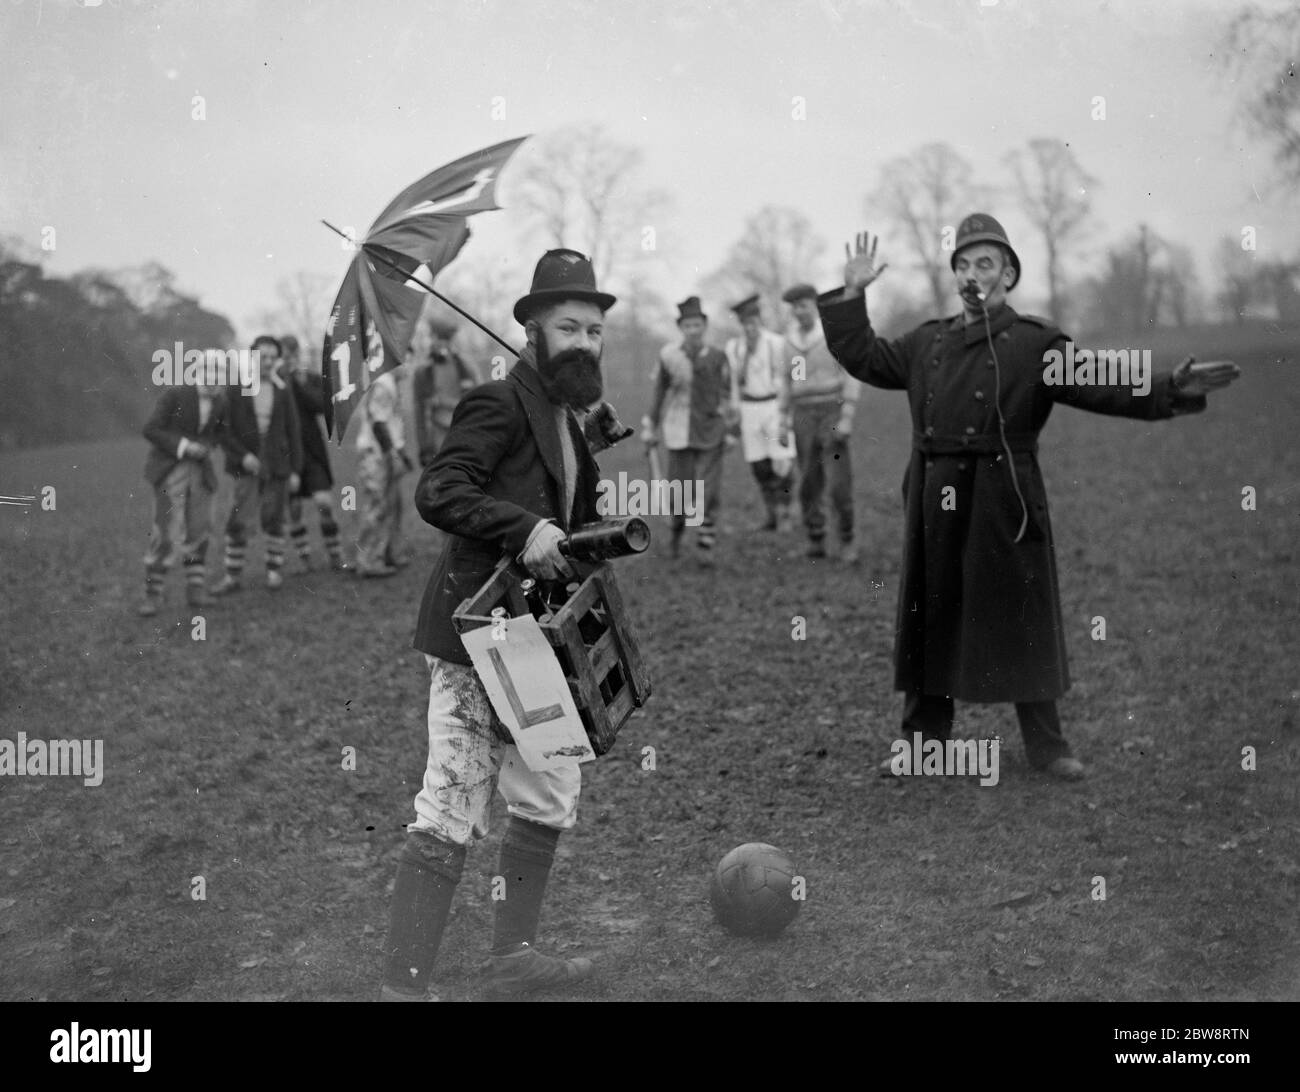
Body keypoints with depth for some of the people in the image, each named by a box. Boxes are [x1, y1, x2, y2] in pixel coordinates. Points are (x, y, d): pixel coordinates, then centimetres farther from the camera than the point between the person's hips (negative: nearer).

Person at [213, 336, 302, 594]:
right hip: (247, 465, -2)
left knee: (273, 519, 6)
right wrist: (243, 455, -14)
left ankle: (274, 569, 20)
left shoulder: (281, 390, 2)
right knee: (237, 519, -8)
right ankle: (233, 576, 0)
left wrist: (295, 470, 3)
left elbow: (293, 430, 6)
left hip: (277, 465, 2)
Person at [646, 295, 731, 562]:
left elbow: (726, 395, 8)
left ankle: (707, 543, 3)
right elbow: (659, 393, 7)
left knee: (709, 490, -5)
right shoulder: (668, 355, -2)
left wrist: (730, 431, 7)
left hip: (710, 432, 0)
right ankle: (677, 529, 33)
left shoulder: (717, 357, 0)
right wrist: (654, 427, 11)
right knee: (679, 487, 4)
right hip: (678, 431, 0)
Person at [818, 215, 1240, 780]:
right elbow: (862, 357, 20)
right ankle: (923, 739, 19)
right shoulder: (926, 342, 14)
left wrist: (1170, 390, -22)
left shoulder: (1036, 343, 0)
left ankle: (1045, 744, 15)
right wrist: (852, 294, 12)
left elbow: (1101, 388, -9)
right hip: (934, 503, 4)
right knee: (928, 619, 8)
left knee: (1022, 621, 2)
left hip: (1005, 505, -4)